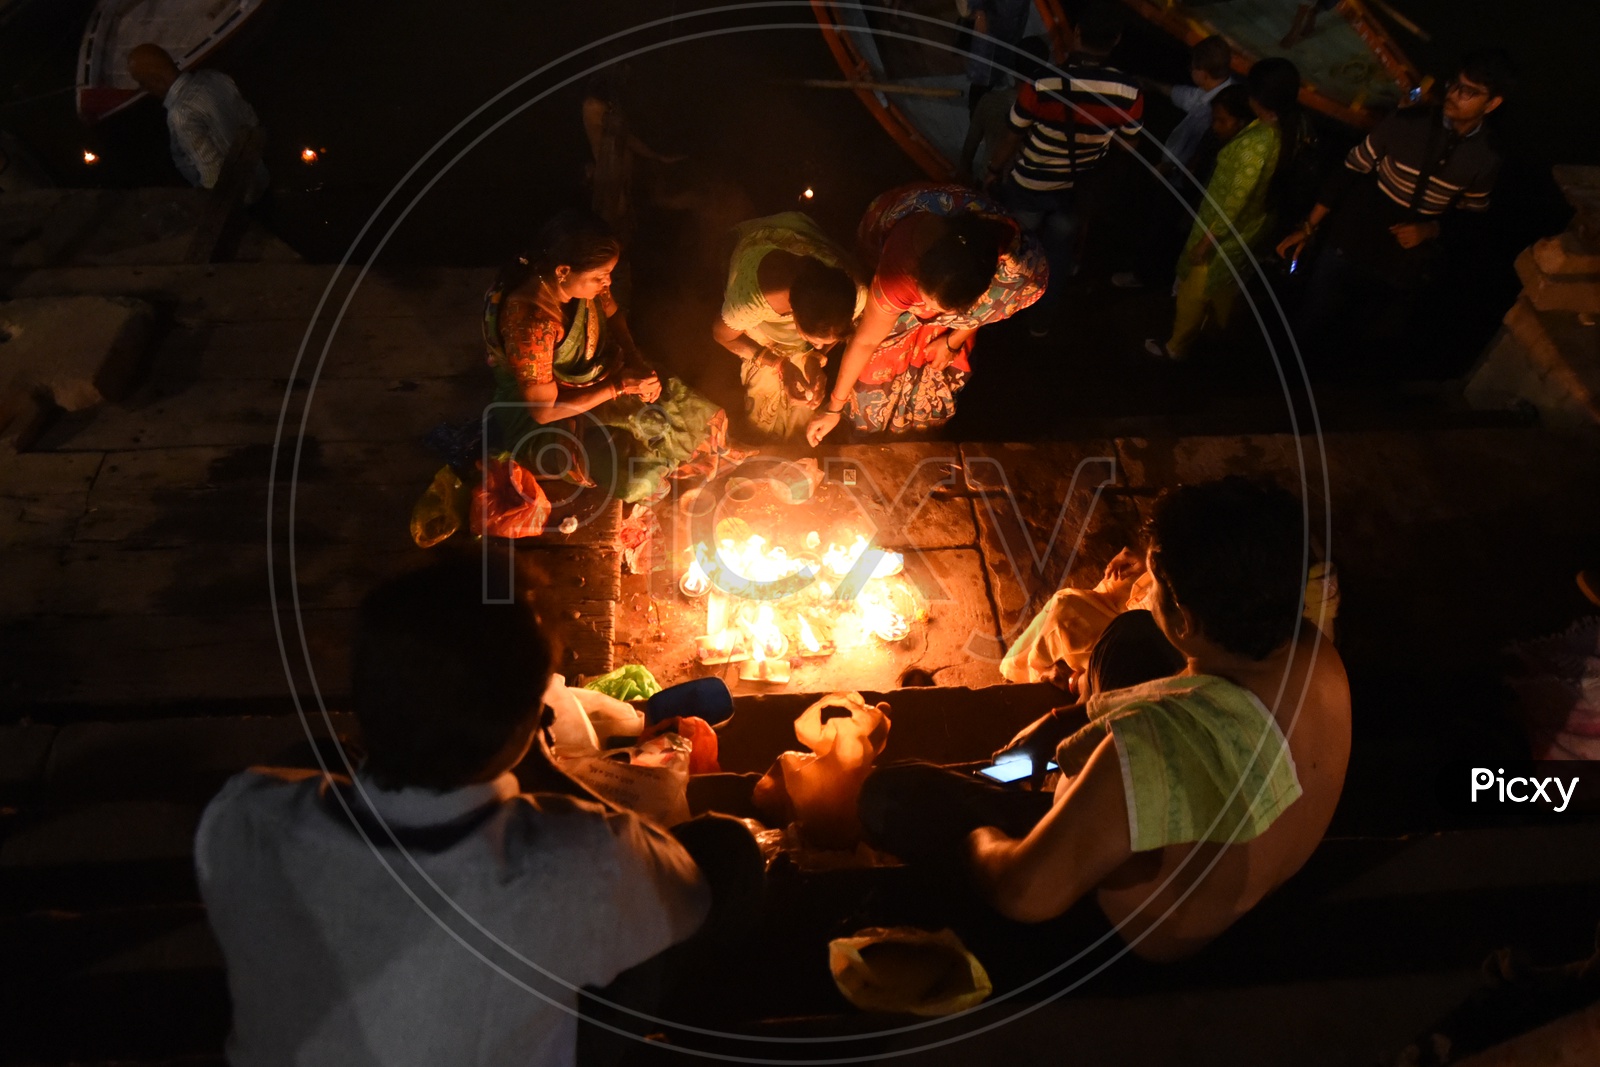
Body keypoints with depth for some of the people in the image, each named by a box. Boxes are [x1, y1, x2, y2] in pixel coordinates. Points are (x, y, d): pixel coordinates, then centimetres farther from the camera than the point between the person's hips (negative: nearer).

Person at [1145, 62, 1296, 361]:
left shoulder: (1253, 144, -34)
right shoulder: (1273, 131, -6)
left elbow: (1234, 201, -29)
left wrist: (1205, 242, -22)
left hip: (1226, 231, -9)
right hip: (1242, 227, 9)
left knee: (1193, 289, 10)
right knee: (1223, 280, 33)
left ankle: (1177, 346, 27)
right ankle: (1220, 319, 58)